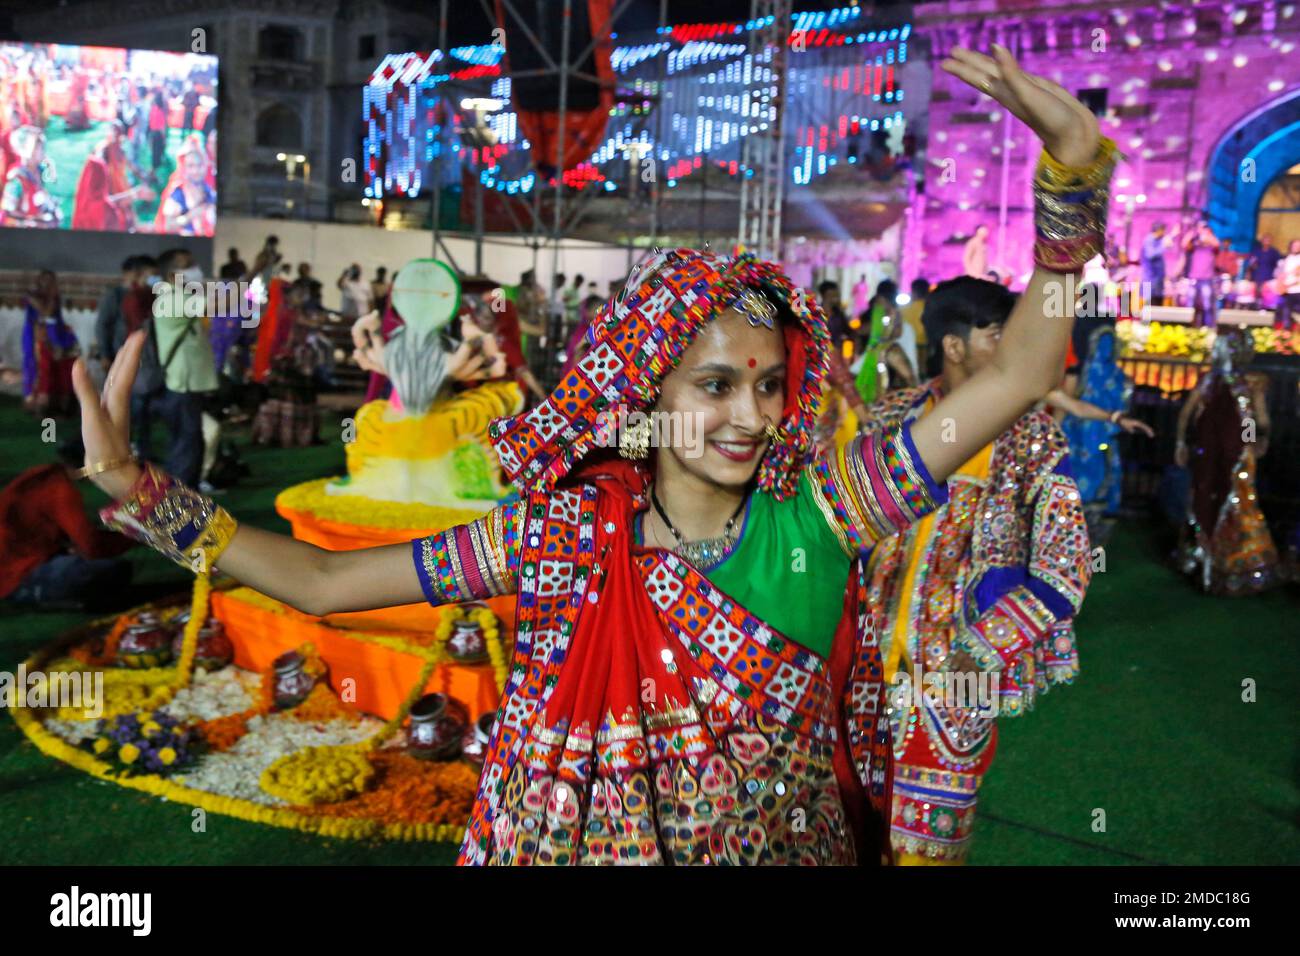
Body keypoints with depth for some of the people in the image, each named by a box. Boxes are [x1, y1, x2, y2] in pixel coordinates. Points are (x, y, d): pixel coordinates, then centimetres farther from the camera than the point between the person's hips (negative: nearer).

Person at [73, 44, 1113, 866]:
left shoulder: (820, 511, -14)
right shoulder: (563, 535, -14)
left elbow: (1015, 377, -19)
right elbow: (323, 582, -12)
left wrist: (1075, 166, -29)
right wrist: (138, 489, -19)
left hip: (798, 842, 1)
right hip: (602, 841, 0)